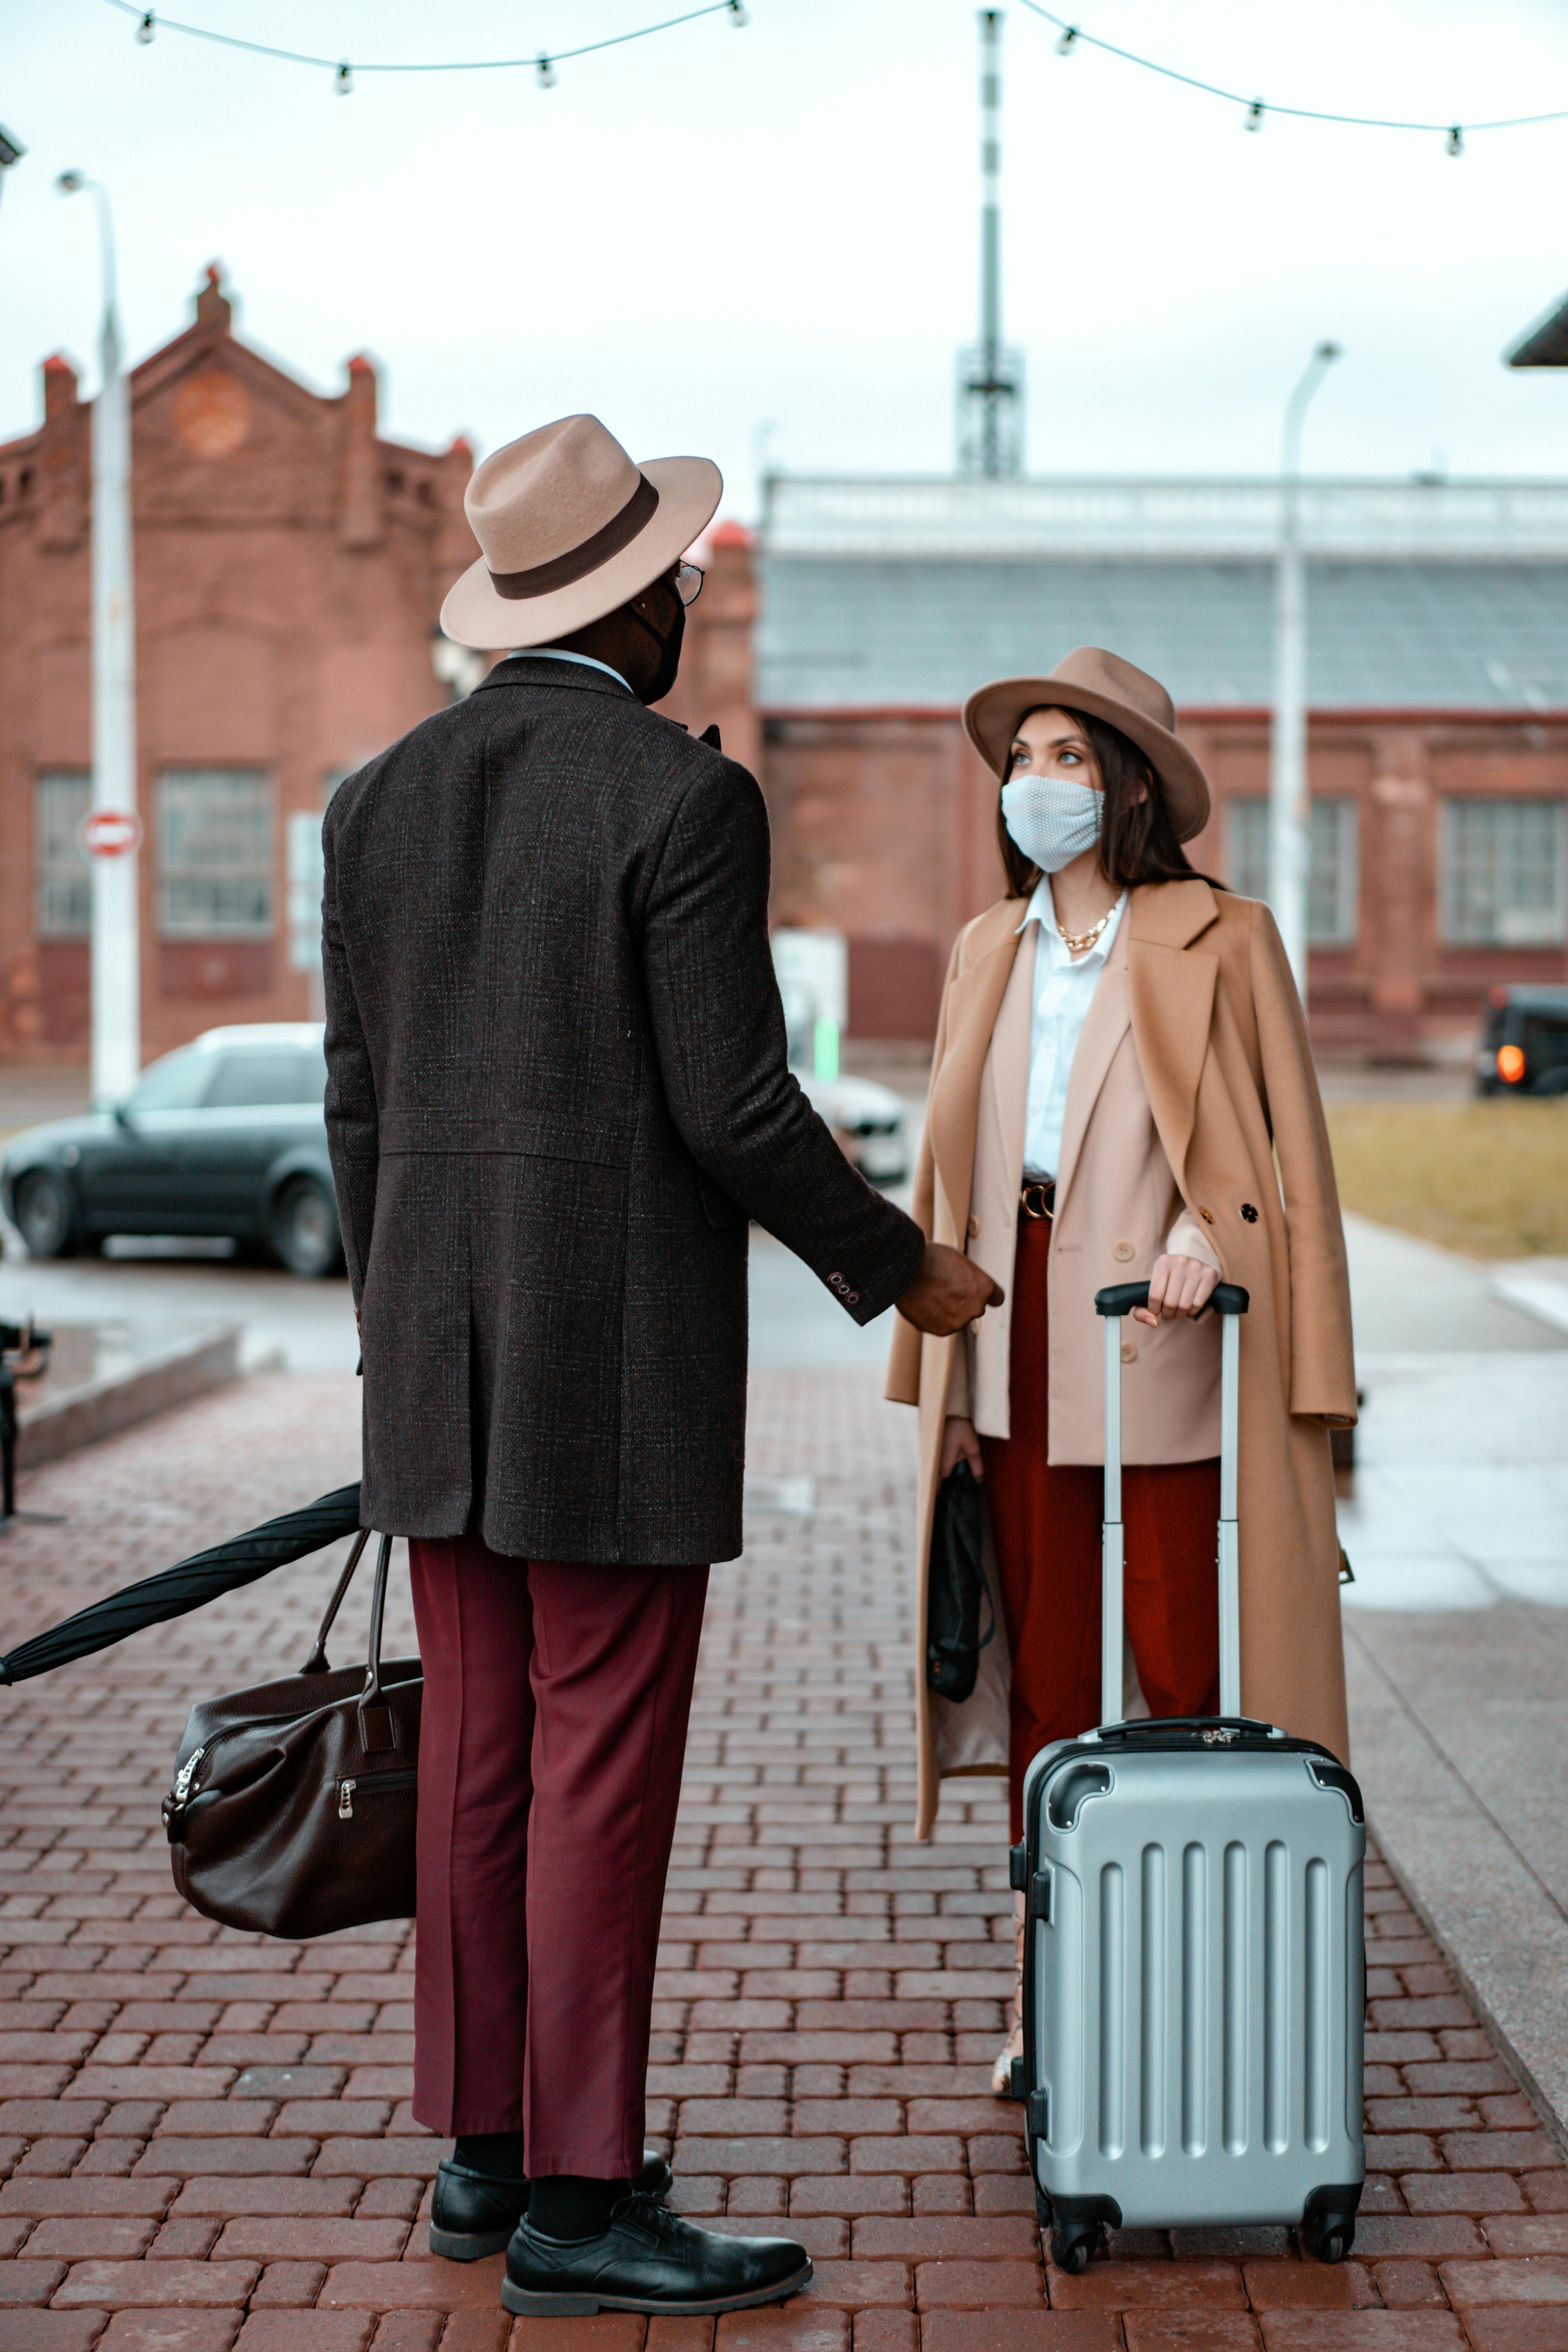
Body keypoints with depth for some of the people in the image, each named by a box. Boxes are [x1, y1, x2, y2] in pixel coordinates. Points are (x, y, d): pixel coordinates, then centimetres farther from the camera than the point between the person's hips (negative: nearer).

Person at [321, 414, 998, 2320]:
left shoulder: (383, 799, 8)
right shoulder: (684, 798, -13)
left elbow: (360, 1108, 10)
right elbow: (731, 1109, -16)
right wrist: (900, 1268, -1)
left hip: (445, 1362, 7)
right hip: (623, 1360, -7)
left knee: (480, 1755, 13)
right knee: (602, 1771, -1)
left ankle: (487, 2146, 21)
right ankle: (580, 2200, 5)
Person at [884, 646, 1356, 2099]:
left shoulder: (1221, 944, 0)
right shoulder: (990, 951, 14)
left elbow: (1287, 1155, 0)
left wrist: (1206, 1229, -19)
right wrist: (938, 1379, 12)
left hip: (1159, 1351, -4)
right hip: (1018, 1352, 5)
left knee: (1183, 1675, -2)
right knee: (1045, 1676, 8)